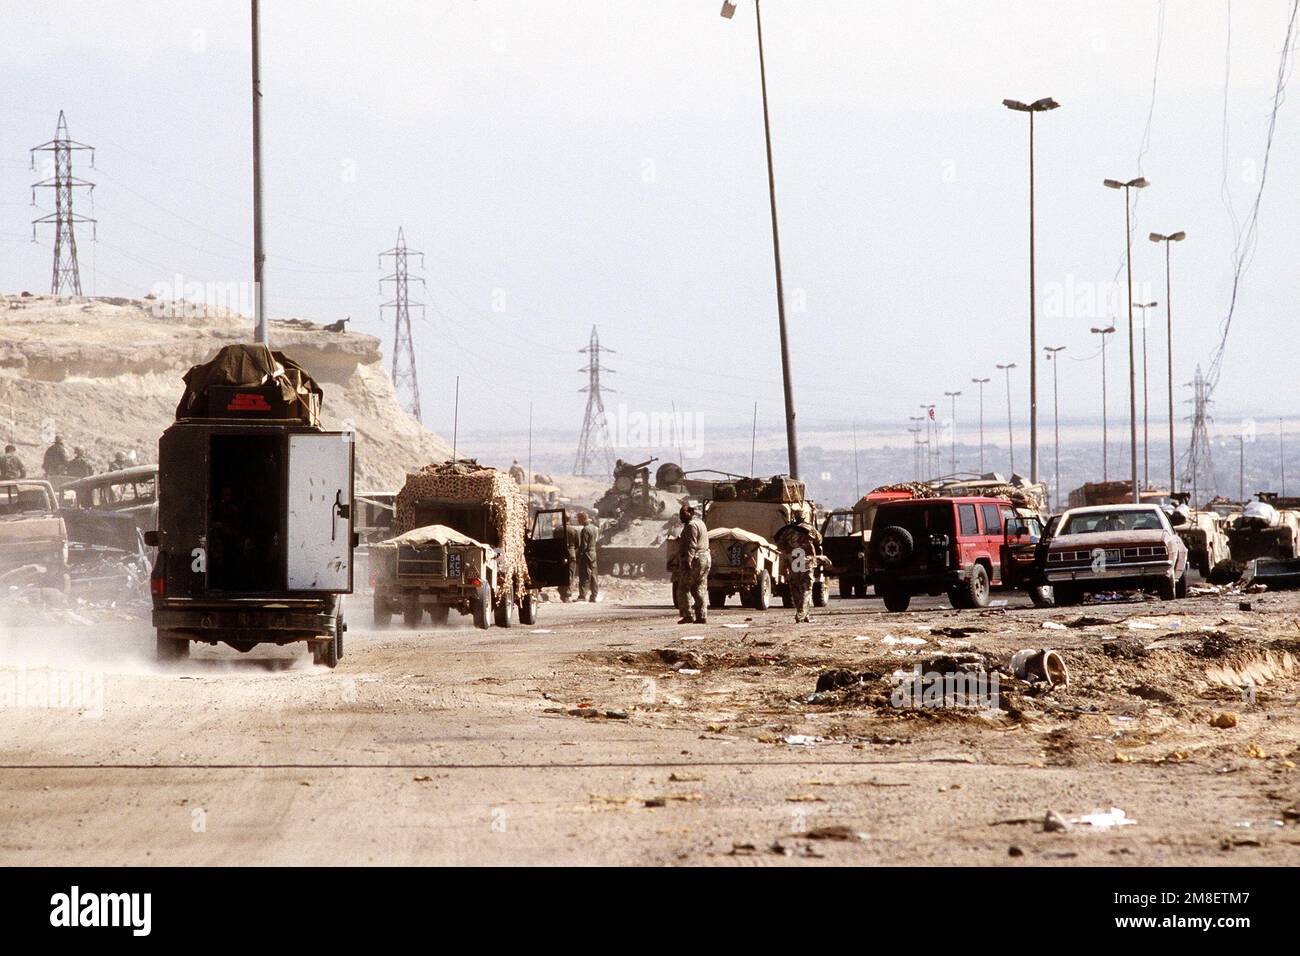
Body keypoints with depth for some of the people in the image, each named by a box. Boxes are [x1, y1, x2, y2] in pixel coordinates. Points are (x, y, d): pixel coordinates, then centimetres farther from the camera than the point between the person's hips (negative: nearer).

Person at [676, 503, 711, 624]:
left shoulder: (691, 526, -13)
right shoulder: (700, 523, 19)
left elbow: (691, 546, -21)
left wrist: (687, 561, -24)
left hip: (694, 560, -10)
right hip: (705, 559, 10)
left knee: (683, 589, -5)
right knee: (700, 590, 8)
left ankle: (687, 615, -9)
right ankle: (702, 617, 3)